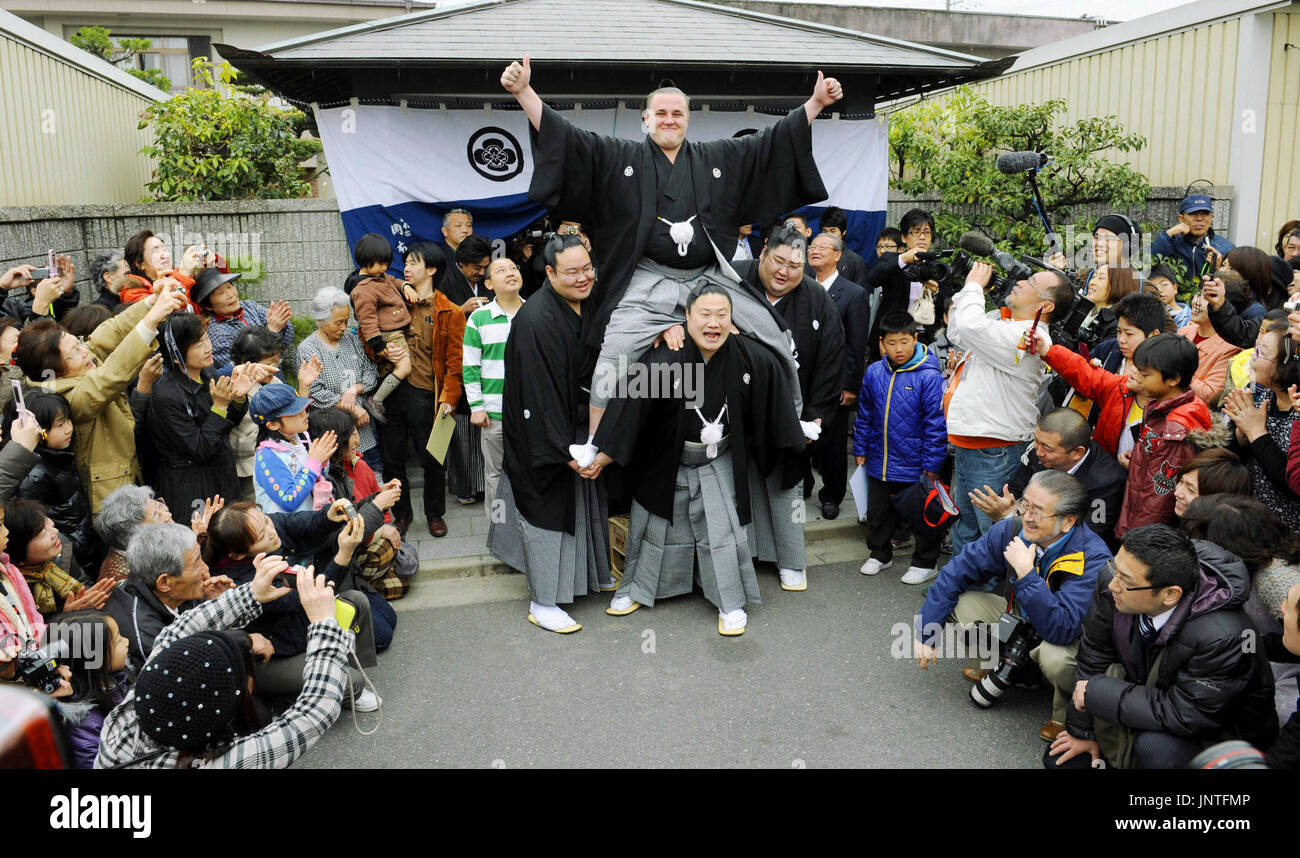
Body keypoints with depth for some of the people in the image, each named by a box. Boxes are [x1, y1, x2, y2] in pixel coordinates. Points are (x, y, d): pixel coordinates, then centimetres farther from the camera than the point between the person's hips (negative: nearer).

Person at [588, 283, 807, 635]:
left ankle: (731, 603, 21)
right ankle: (638, 588, 37)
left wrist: (795, 435, 8)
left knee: (722, 529, 3)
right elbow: (632, 403, -24)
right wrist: (606, 453, -22)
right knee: (659, 524, 16)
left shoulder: (749, 358, -16)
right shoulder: (665, 359, -26)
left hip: (718, 462, 1)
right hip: (667, 460, -1)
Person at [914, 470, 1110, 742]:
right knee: (957, 601, -13)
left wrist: (1026, 572, -43)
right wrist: (926, 632, -13)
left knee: (1055, 657, -39)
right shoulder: (1011, 530, -17)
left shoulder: (1094, 559, -31)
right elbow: (957, 572, -9)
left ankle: (1066, 713, -4)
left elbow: (1063, 630, -41)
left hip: (1074, 640, -5)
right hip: (1021, 617, 5)